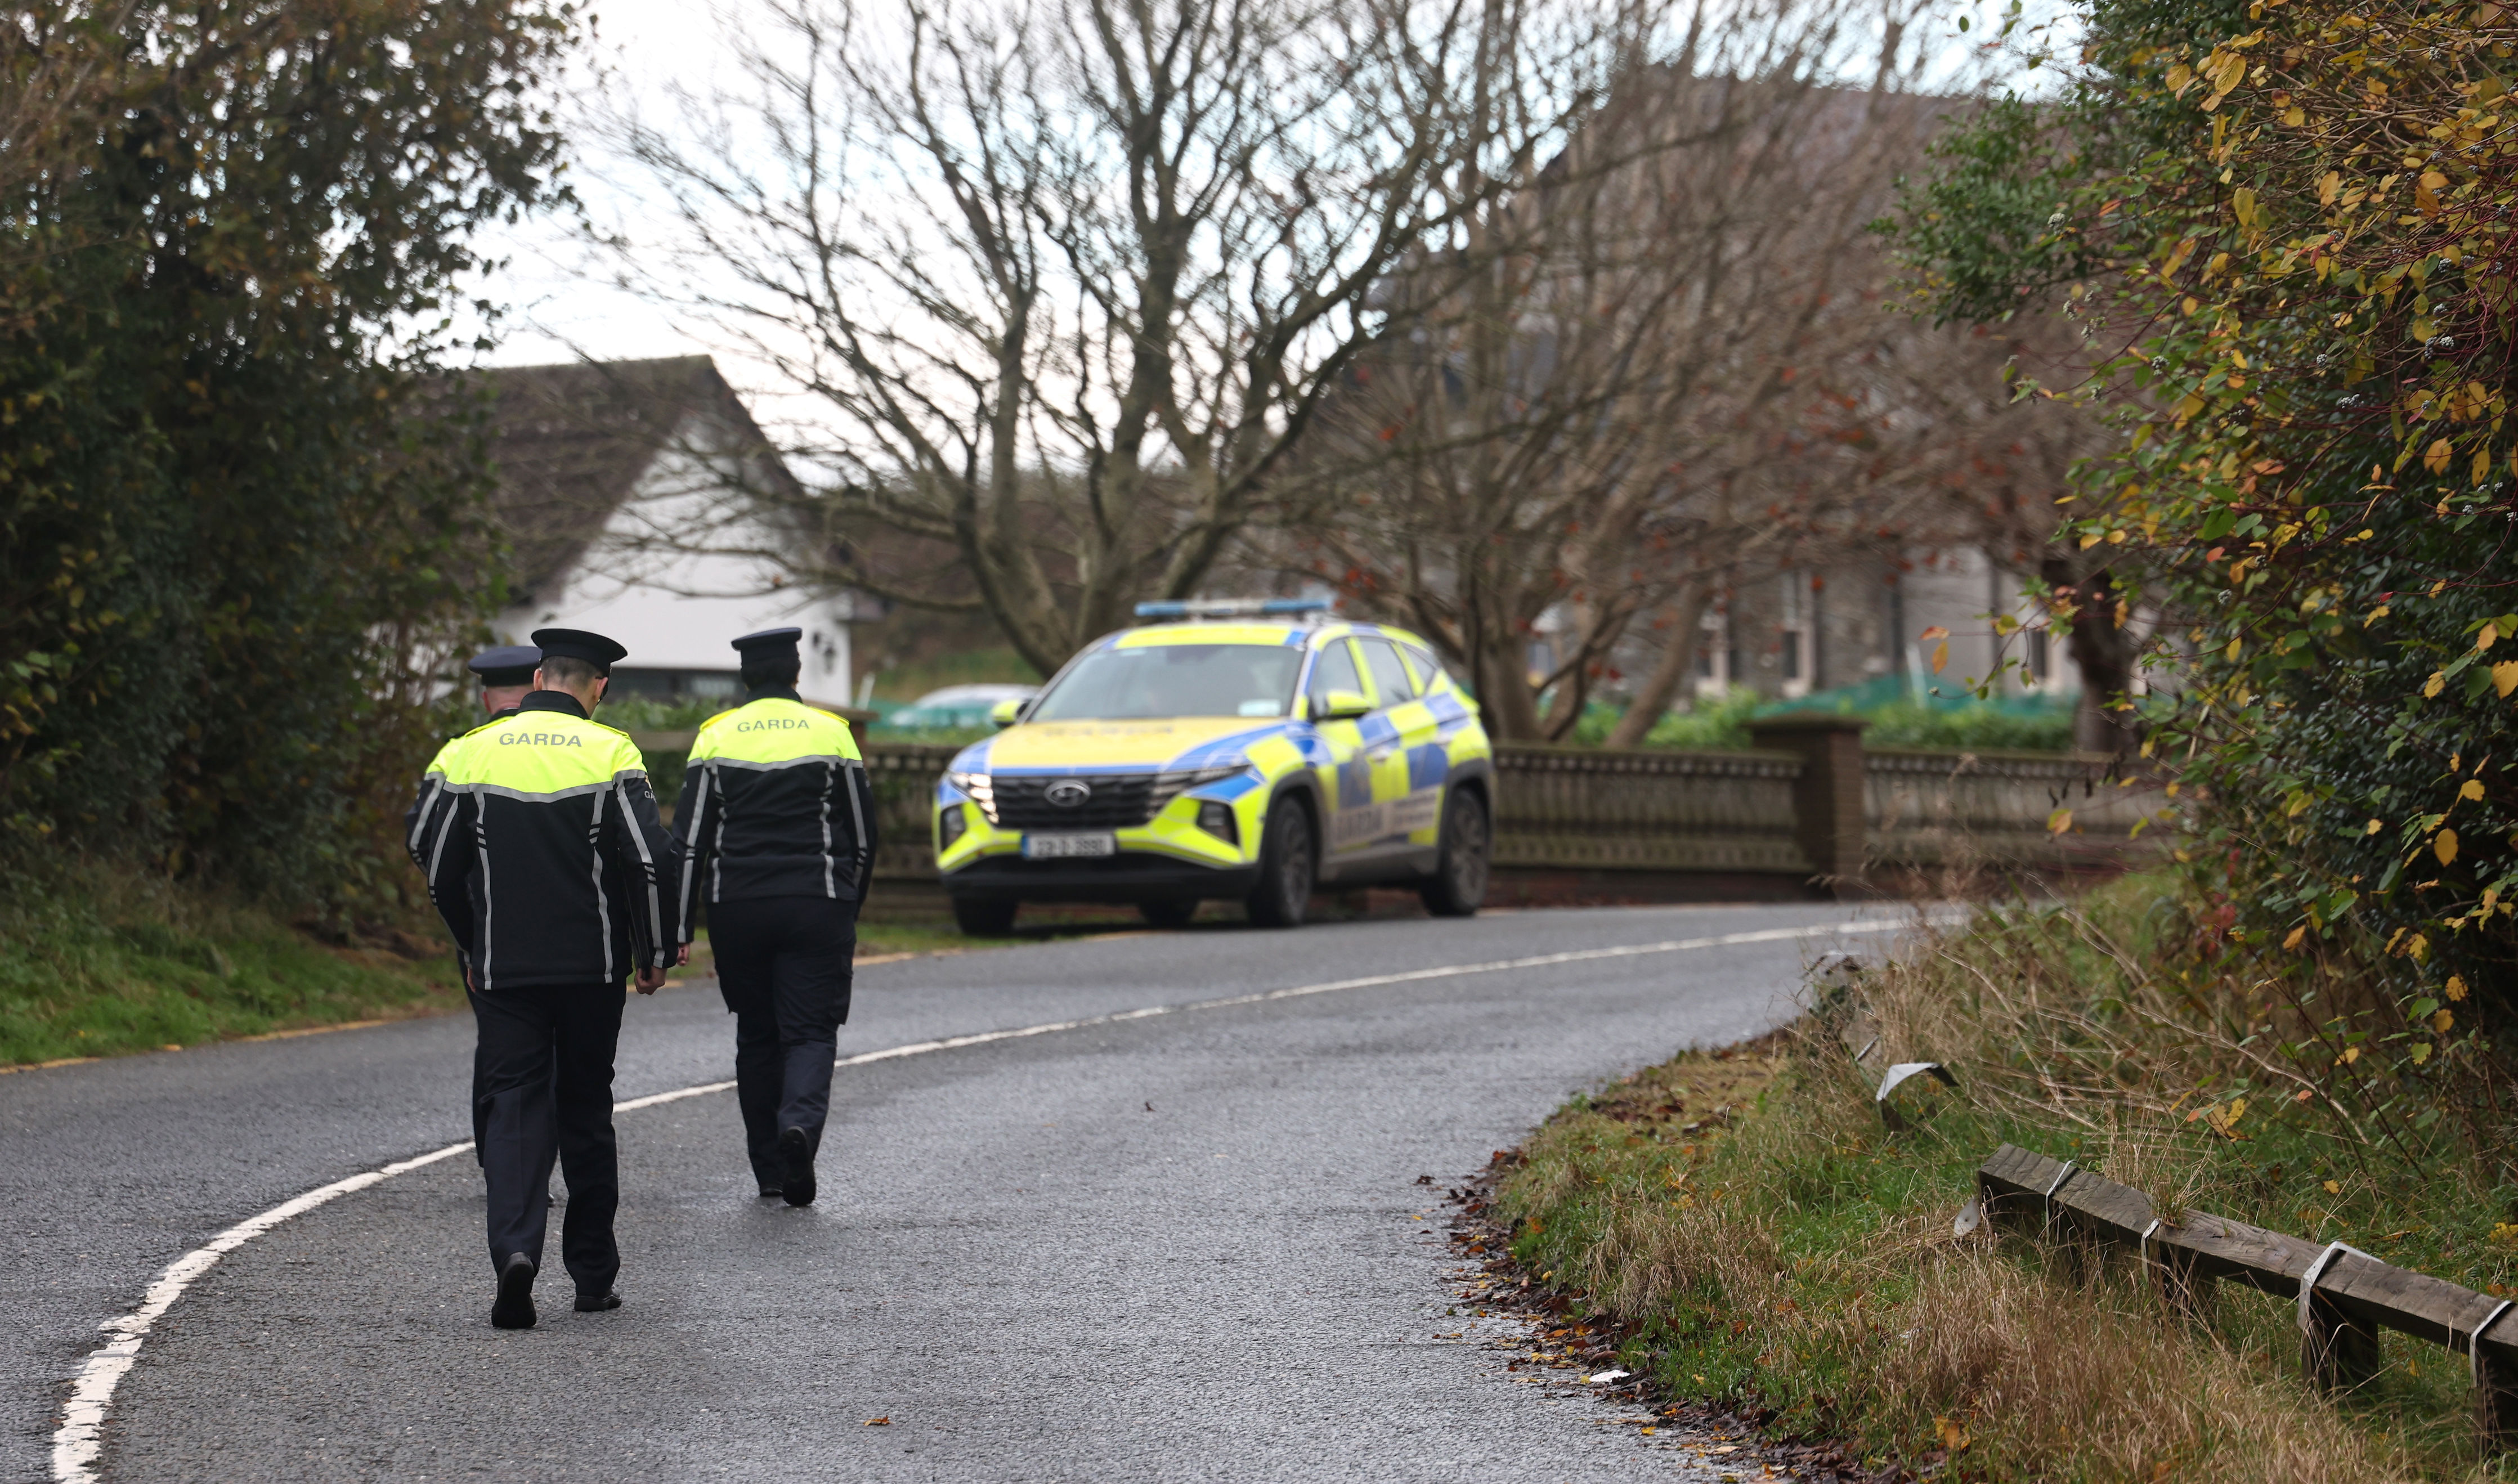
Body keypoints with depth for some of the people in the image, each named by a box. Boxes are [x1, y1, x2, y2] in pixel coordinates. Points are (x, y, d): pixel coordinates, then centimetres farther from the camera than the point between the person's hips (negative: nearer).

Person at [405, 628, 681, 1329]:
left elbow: (433, 853, 5)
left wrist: (469, 943, 18)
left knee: (513, 1105, 1)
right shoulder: (610, 753, -6)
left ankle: (515, 1247, -22)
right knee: (586, 1112, 12)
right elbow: (651, 858, -12)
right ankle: (593, 1276, 17)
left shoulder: (472, 752, 0)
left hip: (502, 968, 0)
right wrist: (655, 950, 1)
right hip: (592, 967, 0)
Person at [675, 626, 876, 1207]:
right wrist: (848, 907, 21)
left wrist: (679, 925, 2)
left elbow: (691, 839, 0)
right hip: (817, 907, -1)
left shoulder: (716, 736, 3)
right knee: (810, 1029, 1)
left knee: (757, 1035, 12)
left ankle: (770, 1169, 13)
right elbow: (862, 836, 8)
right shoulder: (831, 733, 3)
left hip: (737, 908, 1)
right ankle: (801, 1122, -28)